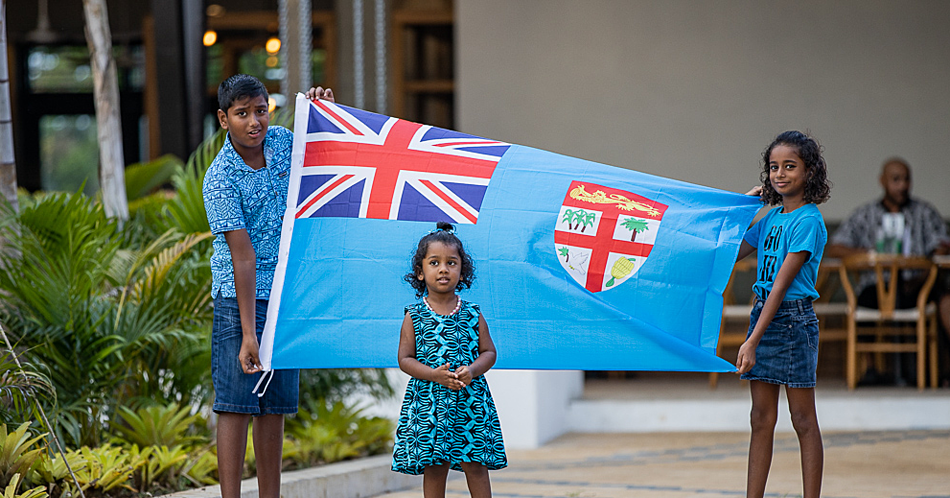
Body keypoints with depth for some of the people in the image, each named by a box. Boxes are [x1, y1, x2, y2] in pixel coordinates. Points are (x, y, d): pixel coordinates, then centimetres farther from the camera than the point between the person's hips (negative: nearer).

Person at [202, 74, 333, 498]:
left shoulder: (281, 141, 2)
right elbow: (243, 256, -20)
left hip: (288, 295, 6)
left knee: (276, 406, 8)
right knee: (235, 402, -9)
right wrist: (248, 333, -23)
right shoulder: (220, 179, -15)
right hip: (240, 299, -6)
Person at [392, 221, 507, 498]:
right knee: (434, 468, 3)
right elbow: (405, 359, -1)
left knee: (475, 465, 0)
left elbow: (489, 352, 7)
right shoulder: (414, 317, 1)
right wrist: (434, 374, -17)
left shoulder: (472, 315, 5)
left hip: (470, 401, 1)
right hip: (429, 401, -1)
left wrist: (471, 371, -14)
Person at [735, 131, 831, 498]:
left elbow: (782, 282, -19)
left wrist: (753, 340, -23)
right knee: (761, 419, 8)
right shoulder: (772, 216, 10)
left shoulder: (808, 221, -13)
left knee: (803, 420, -1)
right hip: (762, 314, 7)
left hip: (793, 319, -7)